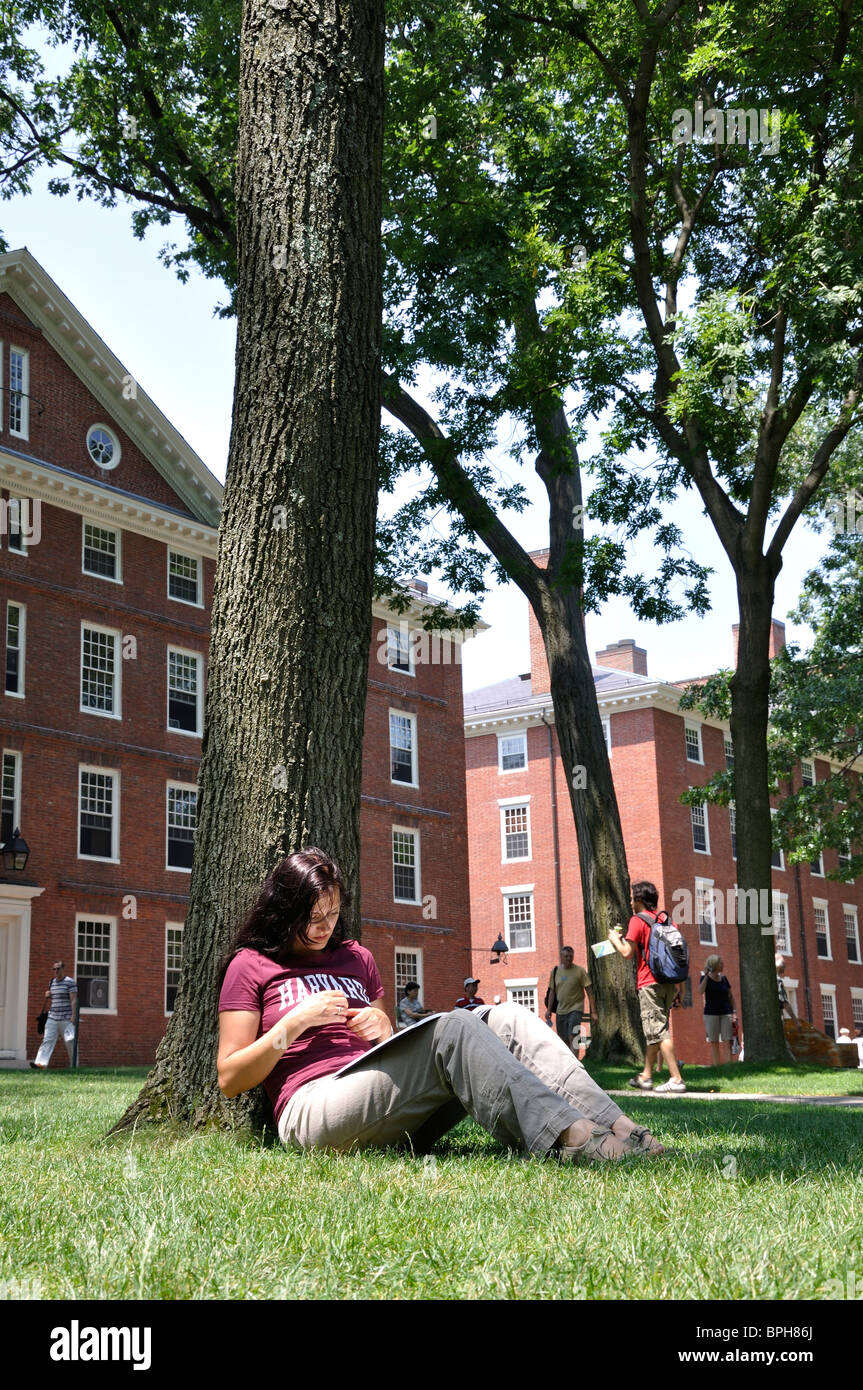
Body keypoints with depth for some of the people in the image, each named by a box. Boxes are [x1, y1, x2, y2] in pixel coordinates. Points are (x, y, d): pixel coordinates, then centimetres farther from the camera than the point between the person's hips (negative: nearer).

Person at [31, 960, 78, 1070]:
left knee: (70, 1041, -5)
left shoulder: (70, 982, -5)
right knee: (47, 1040, -5)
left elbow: (73, 999, -11)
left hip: (66, 1019, -6)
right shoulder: (52, 982, 16)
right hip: (52, 1017, 6)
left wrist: (73, 1015, -19)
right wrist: (48, 995, 7)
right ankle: (41, 1063, -14)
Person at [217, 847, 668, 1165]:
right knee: (454, 1028, -30)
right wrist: (297, 1021, -9)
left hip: (392, 1121, 6)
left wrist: (382, 1030, 3)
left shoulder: (356, 958, 25)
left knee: (506, 1019, -16)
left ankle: (615, 1128, -36)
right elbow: (230, 1079, 3)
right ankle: (571, 1141, -48)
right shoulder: (251, 966, 9)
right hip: (313, 1107, -6)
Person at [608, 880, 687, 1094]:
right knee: (655, 1030, 15)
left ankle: (676, 1079, -12)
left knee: (658, 1031, -7)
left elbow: (627, 953, -12)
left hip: (649, 982, -7)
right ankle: (646, 1076, 23)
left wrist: (615, 939, 7)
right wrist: (680, 984, 17)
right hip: (668, 981, 7)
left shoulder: (638, 920, -7)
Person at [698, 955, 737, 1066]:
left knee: (728, 1041, -7)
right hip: (711, 1014, -3)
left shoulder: (723, 978, 10)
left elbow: (730, 996, 15)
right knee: (714, 1042, 0)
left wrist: (734, 1011, 7)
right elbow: (701, 990, -19)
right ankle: (716, 1066, 4)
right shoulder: (705, 978, -1)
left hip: (726, 1013, 3)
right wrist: (706, 974, -18)